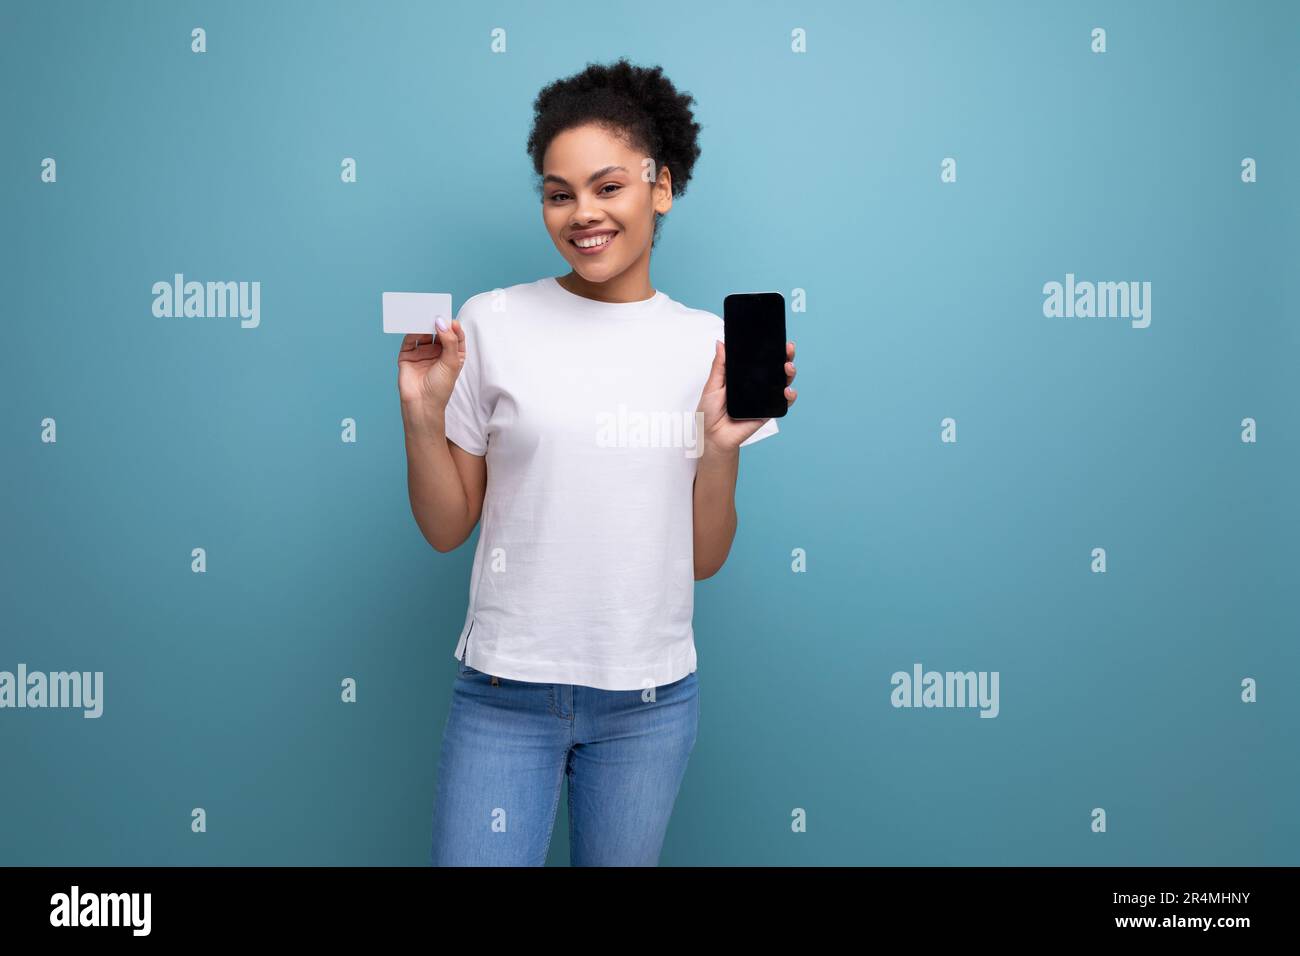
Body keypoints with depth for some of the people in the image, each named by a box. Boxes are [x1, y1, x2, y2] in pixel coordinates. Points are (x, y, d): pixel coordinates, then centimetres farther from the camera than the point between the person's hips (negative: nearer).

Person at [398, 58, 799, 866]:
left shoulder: (711, 346, 0)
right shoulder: (492, 324, -5)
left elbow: (704, 559, 2)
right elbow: (447, 530, 0)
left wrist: (723, 444, -13)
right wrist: (422, 415, -15)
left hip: (650, 699, 2)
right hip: (507, 688, -1)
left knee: (621, 858, 18)